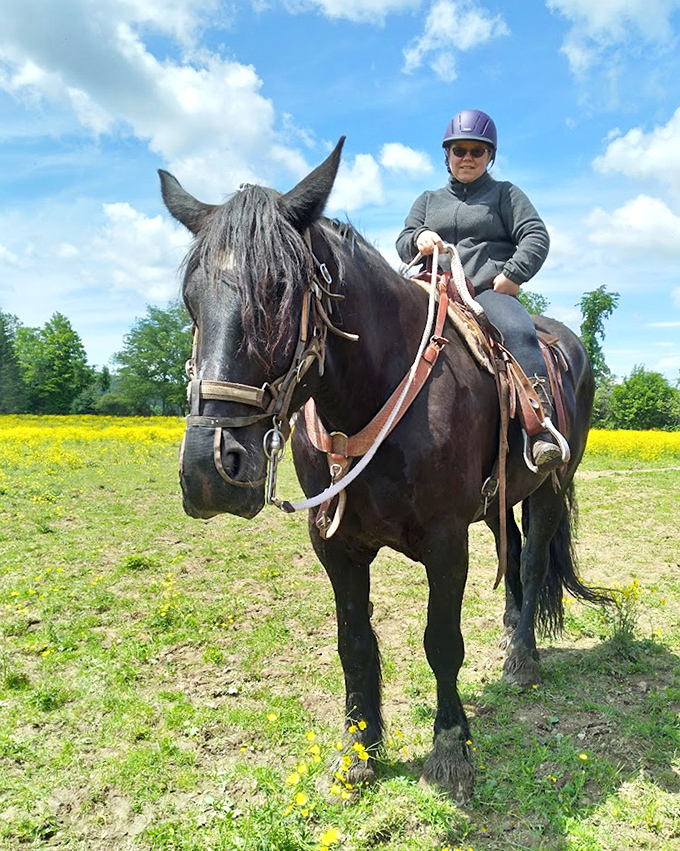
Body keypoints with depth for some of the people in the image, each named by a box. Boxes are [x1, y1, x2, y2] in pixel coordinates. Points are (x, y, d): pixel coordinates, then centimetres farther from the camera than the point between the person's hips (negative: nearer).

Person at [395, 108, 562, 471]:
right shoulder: (428, 200, 29)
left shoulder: (505, 194, 20)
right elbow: (402, 245, 18)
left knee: (519, 332, -36)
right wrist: (419, 239, -7)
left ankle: (541, 429, -42)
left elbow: (536, 237, 7)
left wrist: (512, 274, -11)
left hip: (491, 291, -2)